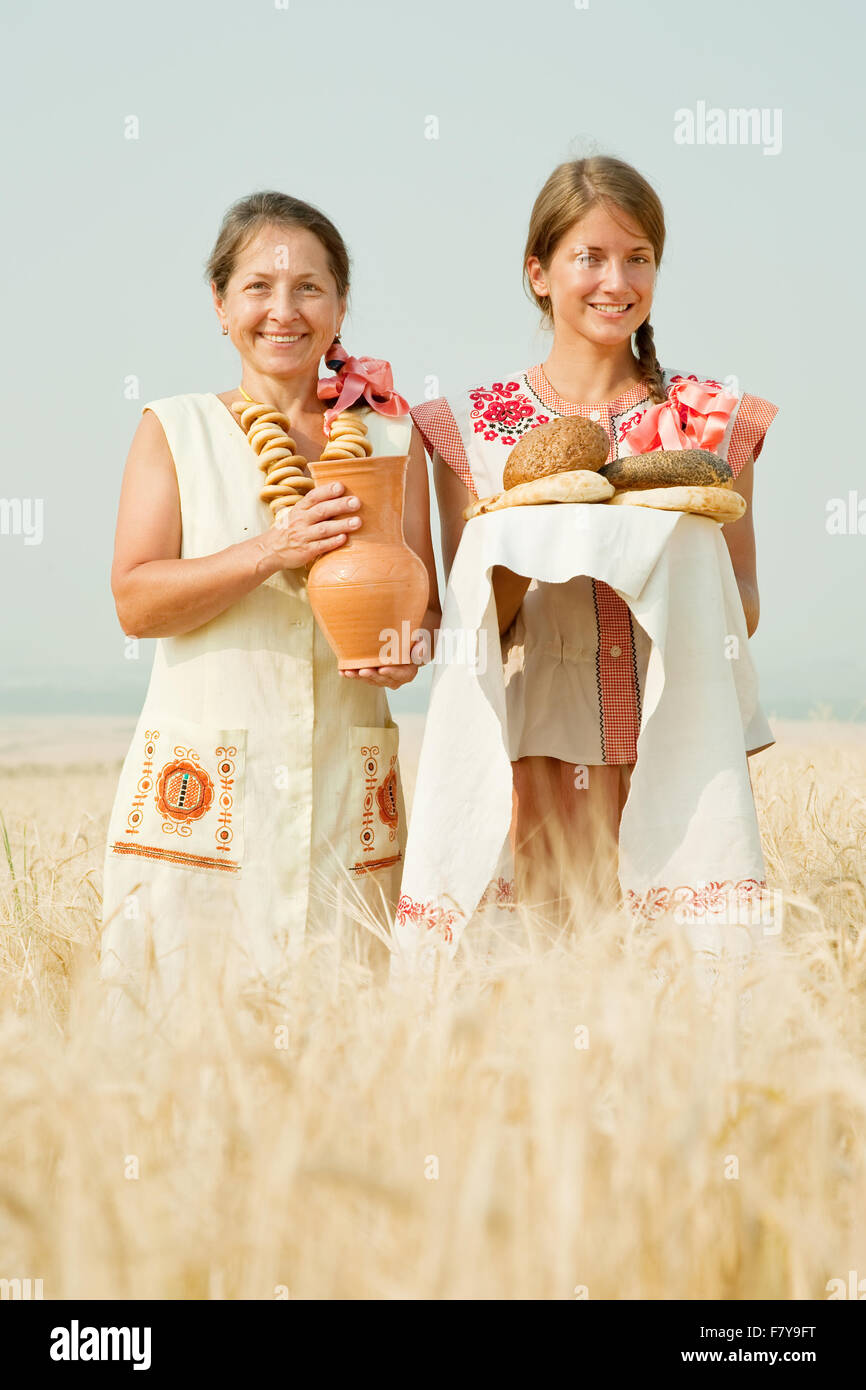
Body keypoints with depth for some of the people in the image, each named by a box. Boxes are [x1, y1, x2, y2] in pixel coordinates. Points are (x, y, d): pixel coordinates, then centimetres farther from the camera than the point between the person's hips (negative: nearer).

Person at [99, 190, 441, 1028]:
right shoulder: (175, 429, 5)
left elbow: (423, 604, 15)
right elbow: (134, 599, -4)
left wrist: (409, 646, -9)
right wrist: (272, 552, -17)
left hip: (345, 784, 2)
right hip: (202, 786, -2)